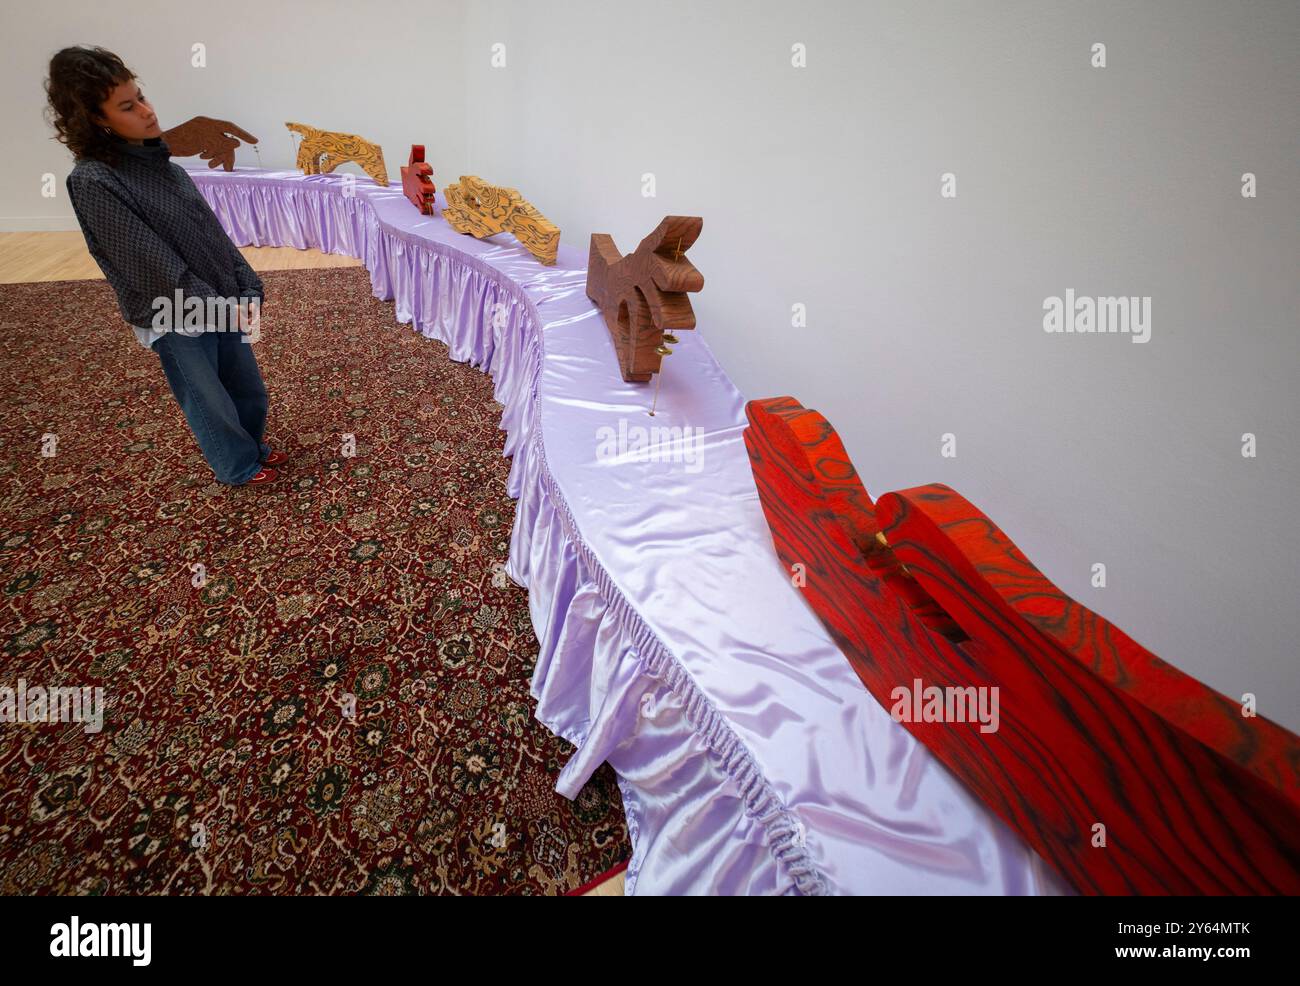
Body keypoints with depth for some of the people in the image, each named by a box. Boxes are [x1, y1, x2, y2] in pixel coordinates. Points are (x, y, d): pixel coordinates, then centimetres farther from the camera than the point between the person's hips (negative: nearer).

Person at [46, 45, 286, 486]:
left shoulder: (158, 159, 6)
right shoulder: (92, 182, -16)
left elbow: (212, 233, 5)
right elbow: (153, 264, -19)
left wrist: (247, 290, -3)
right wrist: (220, 306, -17)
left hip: (221, 302, 6)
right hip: (175, 318, -6)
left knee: (249, 389, 18)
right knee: (211, 403, 10)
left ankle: (253, 445, 43)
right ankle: (239, 466, 32)